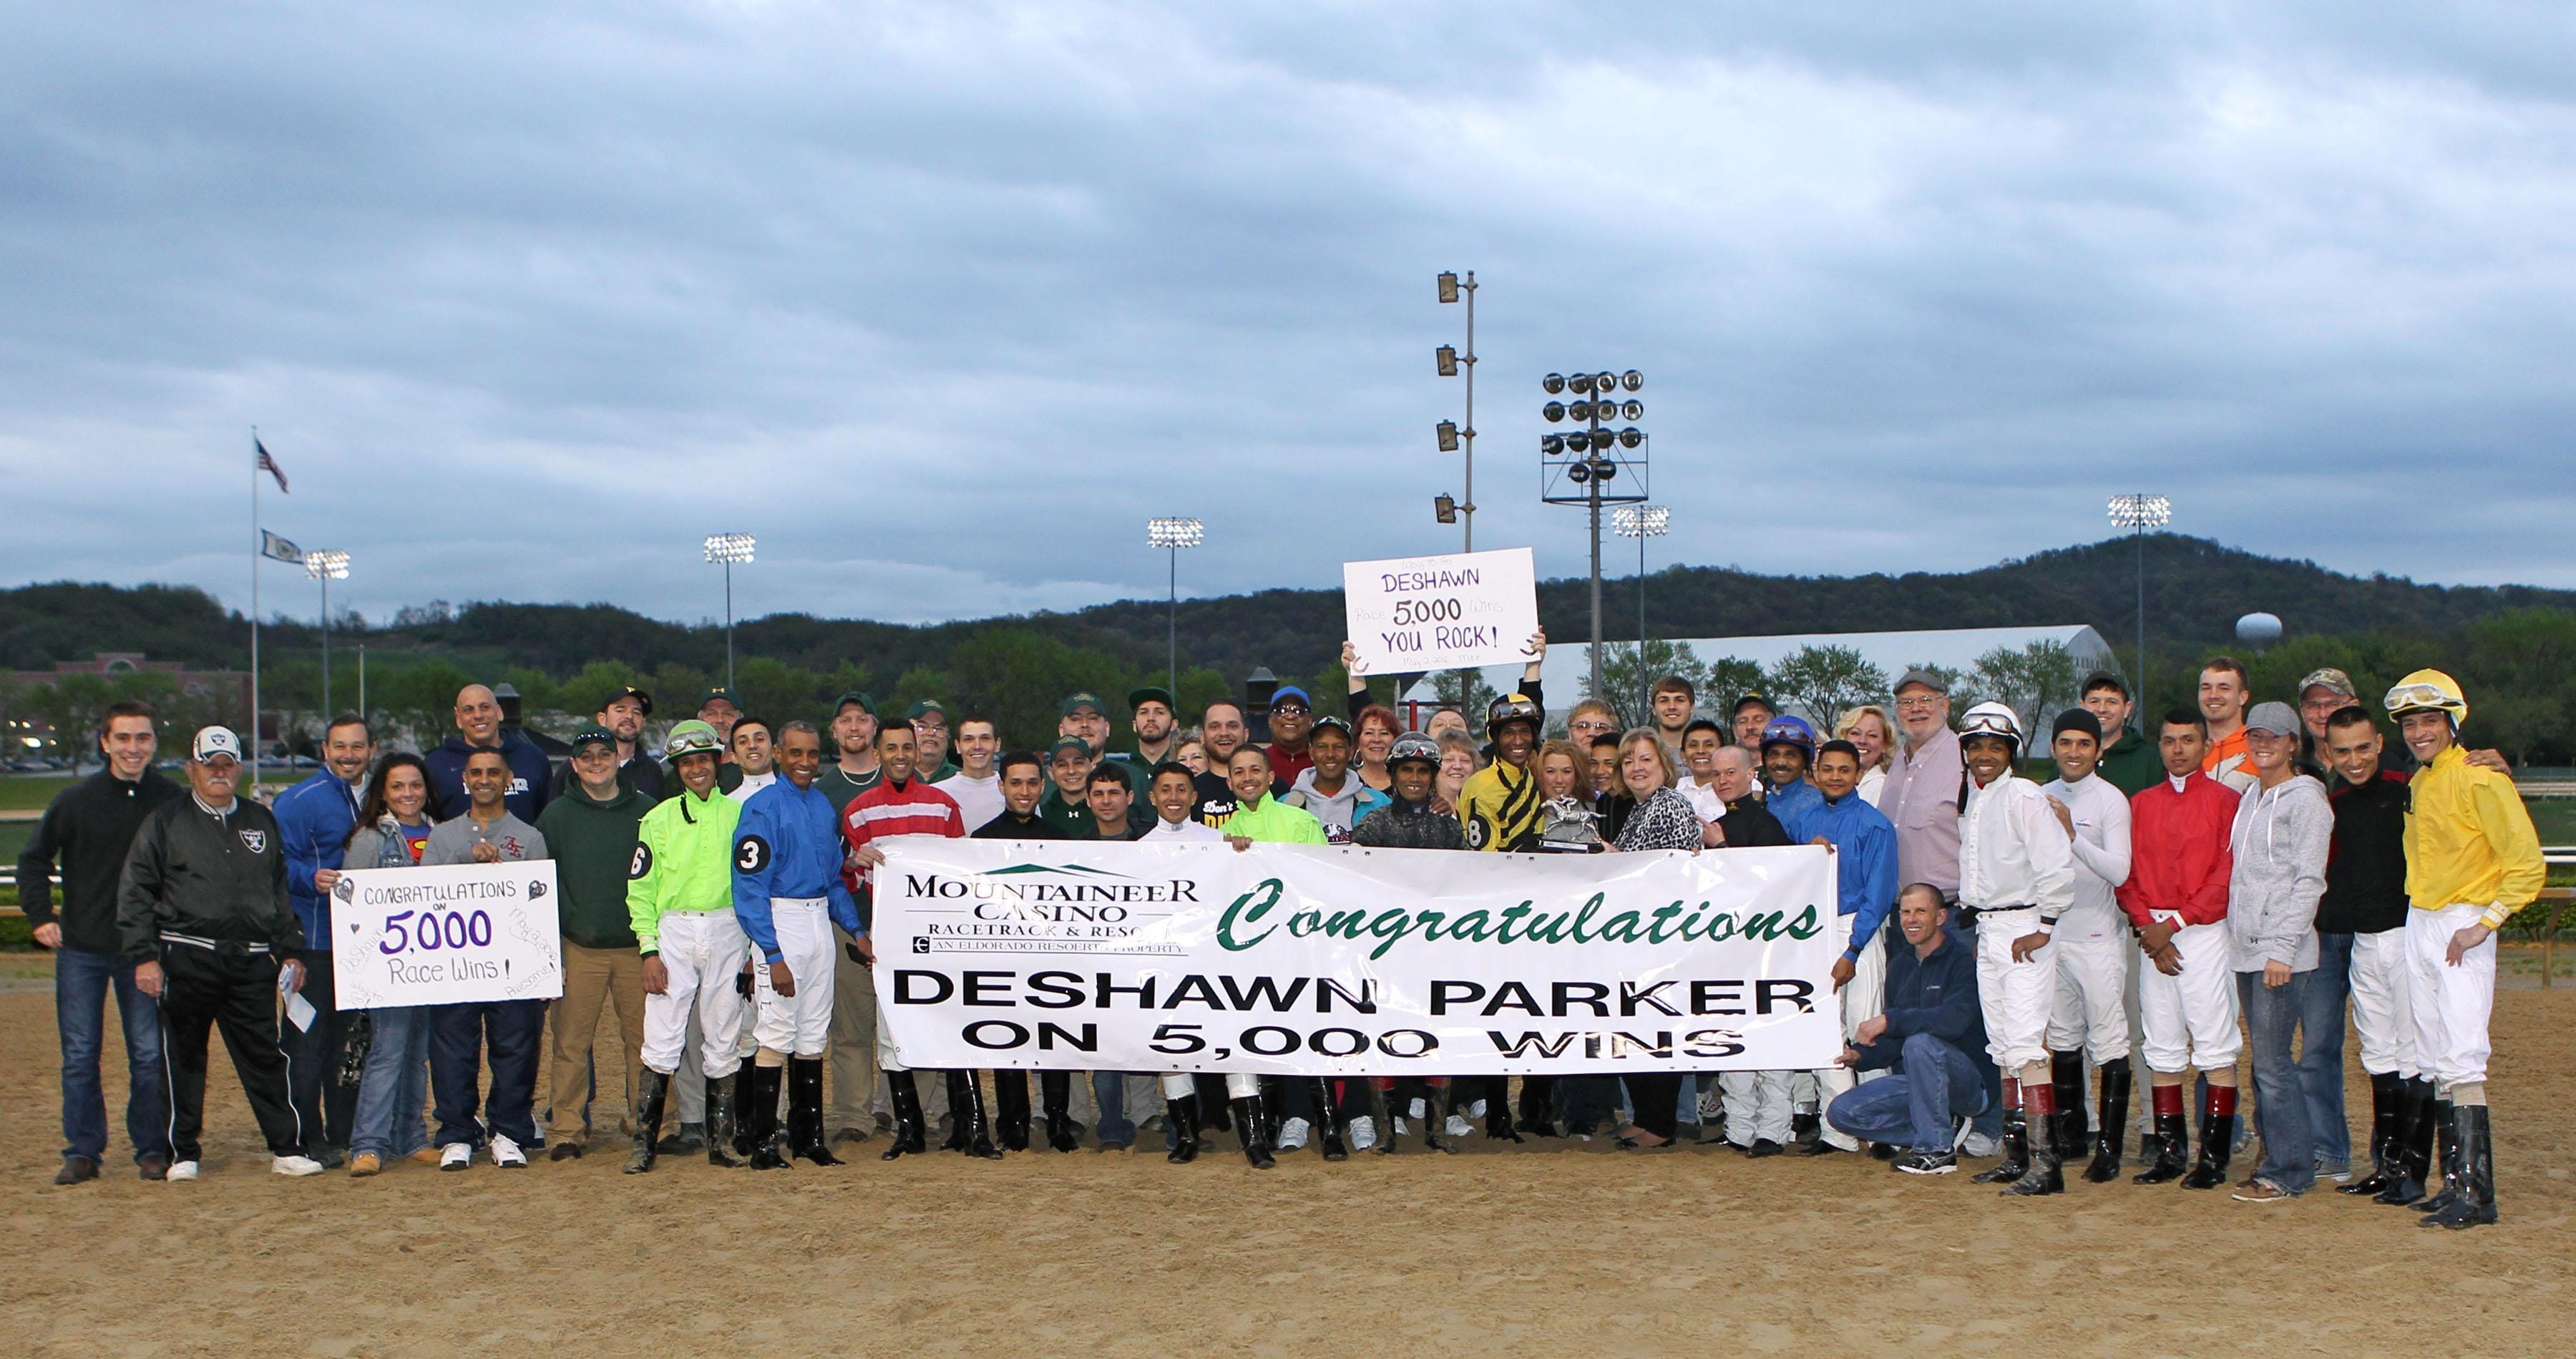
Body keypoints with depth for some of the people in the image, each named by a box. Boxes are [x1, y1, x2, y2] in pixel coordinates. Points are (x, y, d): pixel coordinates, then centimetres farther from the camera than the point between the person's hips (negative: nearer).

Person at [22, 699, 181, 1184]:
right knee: (80, 1055, 3)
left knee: (150, 1055, 2)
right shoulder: (75, 800, -1)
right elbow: (34, 859, 9)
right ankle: (82, 1152, 11)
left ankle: (153, 1149, 11)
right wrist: (40, 915, -2)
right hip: (81, 949, 0)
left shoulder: (175, 801, 0)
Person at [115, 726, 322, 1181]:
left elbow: (281, 892, 22)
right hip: (187, 960, -2)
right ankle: (183, 1154, 13)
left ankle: (287, 1149, 4)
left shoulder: (261, 822, 17)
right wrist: (144, 956, -8)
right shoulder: (165, 822, 5)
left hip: (252, 963, 2)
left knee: (265, 1056, 1)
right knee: (183, 1059, 3)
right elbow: (135, 894, 1)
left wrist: (290, 951, 14)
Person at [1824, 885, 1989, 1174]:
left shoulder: (1962, 960, -11)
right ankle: (1945, 1129, -1)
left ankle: (1937, 1149, -22)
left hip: (1969, 1081, -7)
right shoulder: (1900, 965, 11)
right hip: (1914, 1083, 7)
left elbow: (1955, 1018, -29)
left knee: (1920, 1043, -36)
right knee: (1841, 1112, -9)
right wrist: (1860, 1055, -6)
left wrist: (1888, 1020, -30)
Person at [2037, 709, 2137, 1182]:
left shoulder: (2111, 800, -7)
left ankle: (2109, 1148, -7)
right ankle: (2068, 1135, 24)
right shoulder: (2041, 799, 10)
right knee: (2062, 1038, 14)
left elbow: (2119, 871, -17)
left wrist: (2072, 835, -26)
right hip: (2051, 934, 6)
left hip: (2097, 936, -6)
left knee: (2109, 1043, -7)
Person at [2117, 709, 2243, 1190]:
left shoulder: (2224, 801, -1)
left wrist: (2175, 923, -11)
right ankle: (2170, 1150, 11)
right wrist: (2147, 927, -5)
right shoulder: (2140, 804, 14)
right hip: (2153, 934, 5)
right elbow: (2126, 877, 10)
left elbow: (2227, 877, -8)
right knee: (2162, 1048, 6)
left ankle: (2215, 1157, -4)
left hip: (2205, 931, -5)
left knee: (2216, 1049, -5)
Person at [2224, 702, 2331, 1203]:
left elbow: (2308, 880, -12)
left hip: (2281, 952, -8)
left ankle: (2289, 1172, -1)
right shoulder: (2250, 797, 17)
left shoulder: (2305, 799, -7)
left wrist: (2282, 949, -17)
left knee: (2272, 1064, -7)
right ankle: (2275, 1157, 18)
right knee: (2264, 1063, 10)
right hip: (2246, 949, 8)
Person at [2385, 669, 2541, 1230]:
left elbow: (2527, 863, -16)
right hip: (2418, 926, 9)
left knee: (2461, 1060, -15)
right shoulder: (2417, 784, 13)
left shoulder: (2480, 780, -12)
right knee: (2434, 1063, 10)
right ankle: (2454, 1183, 15)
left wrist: (2484, 925, -18)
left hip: (2462, 930, -9)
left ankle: (2475, 1193, -17)